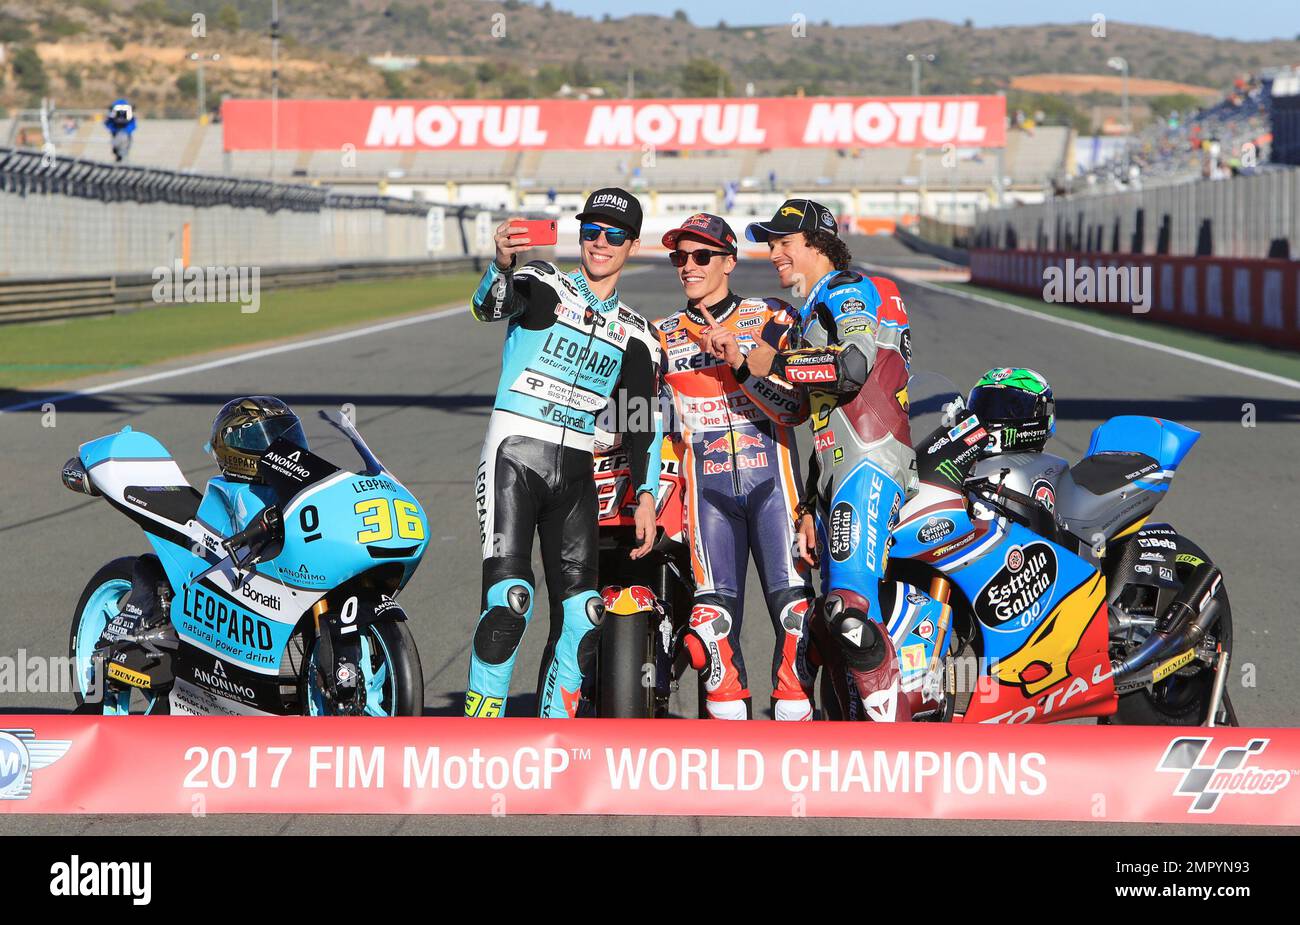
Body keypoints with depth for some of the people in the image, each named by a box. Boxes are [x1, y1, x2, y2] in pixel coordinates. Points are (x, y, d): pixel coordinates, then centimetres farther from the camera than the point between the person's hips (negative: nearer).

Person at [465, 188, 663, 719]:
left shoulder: (634, 334, 15)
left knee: (581, 615, 2)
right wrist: (502, 264, -44)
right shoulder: (543, 285, 1)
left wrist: (646, 497, 4)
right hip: (514, 456, -5)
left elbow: (642, 425, 16)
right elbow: (490, 306, -21)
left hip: (575, 471, 5)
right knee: (508, 599, -17)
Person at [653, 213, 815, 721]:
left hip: (771, 480, -2)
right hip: (706, 487, 2)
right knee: (714, 616, -6)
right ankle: (728, 719, 1)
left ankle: (794, 716, -2)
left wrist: (741, 365, -20)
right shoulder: (663, 336, 12)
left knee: (794, 608, -8)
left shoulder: (770, 319, 3)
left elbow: (797, 406, -7)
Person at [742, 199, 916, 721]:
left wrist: (772, 364, -12)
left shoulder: (849, 291, 0)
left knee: (849, 606, -23)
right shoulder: (813, 315, 30)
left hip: (868, 467, -11)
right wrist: (810, 507, 28)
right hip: (836, 479, 11)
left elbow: (852, 367, -22)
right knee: (838, 619, 4)